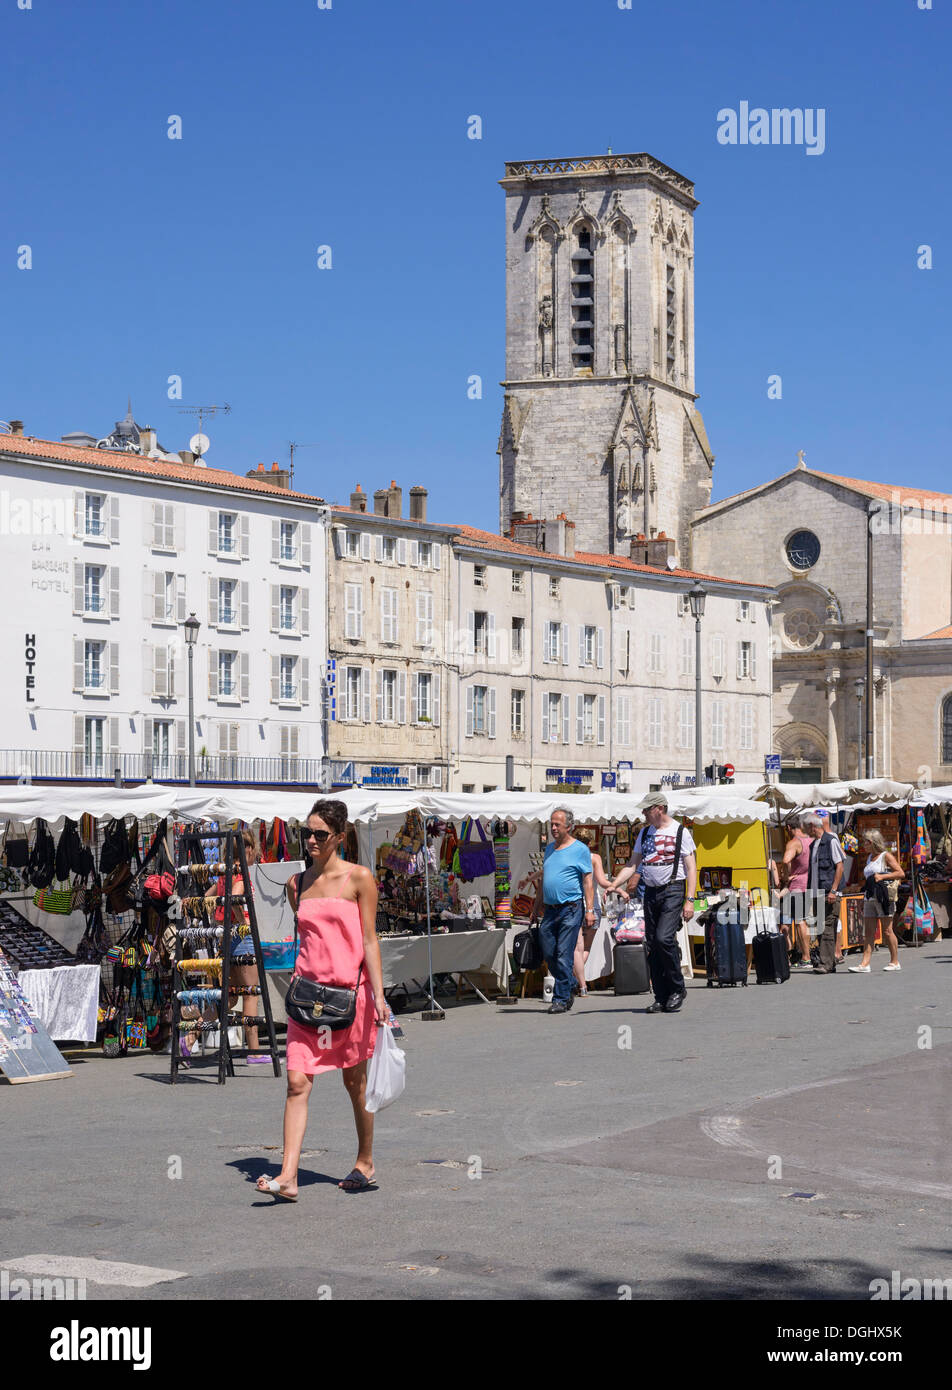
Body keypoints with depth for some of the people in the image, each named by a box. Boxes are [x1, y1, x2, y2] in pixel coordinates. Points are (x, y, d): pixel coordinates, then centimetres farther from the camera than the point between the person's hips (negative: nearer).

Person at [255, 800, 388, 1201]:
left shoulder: (358, 879, -3)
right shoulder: (297, 884, 9)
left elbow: (369, 940, -4)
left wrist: (378, 995, -9)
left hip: (350, 989, -3)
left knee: (355, 1081, 10)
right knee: (297, 1081, -8)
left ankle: (365, 1163, 27)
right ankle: (288, 1177, -13)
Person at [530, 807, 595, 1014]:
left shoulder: (580, 849, -2)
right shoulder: (550, 847, 16)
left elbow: (587, 881, -5)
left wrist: (590, 910, -11)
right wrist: (536, 907, 21)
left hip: (571, 909, -6)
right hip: (550, 910, 6)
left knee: (564, 956, -7)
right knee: (548, 954, 5)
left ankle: (560, 999, -1)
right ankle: (567, 994, 21)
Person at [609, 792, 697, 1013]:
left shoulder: (680, 832, -2)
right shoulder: (645, 833, 15)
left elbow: (691, 868, -5)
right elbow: (632, 865, 15)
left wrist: (689, 900, -13)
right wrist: (613, 885, 1)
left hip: (673, 890, -6)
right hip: (650, 892, 6)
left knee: (664, 938, -20)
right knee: (652, 945, 3)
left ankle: (678, 989, -3)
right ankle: (662, 998, 8)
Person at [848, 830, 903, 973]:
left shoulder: (886, 856, -3)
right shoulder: (869, 858, 18)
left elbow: (901, 873, -9)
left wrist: (882, 876, -17)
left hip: (883, 896, -7)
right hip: (869, 897, 7)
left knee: (887, 931, -2)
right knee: (868, 932, 0)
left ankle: (895, 962, 7)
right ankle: (865, 964, -5)